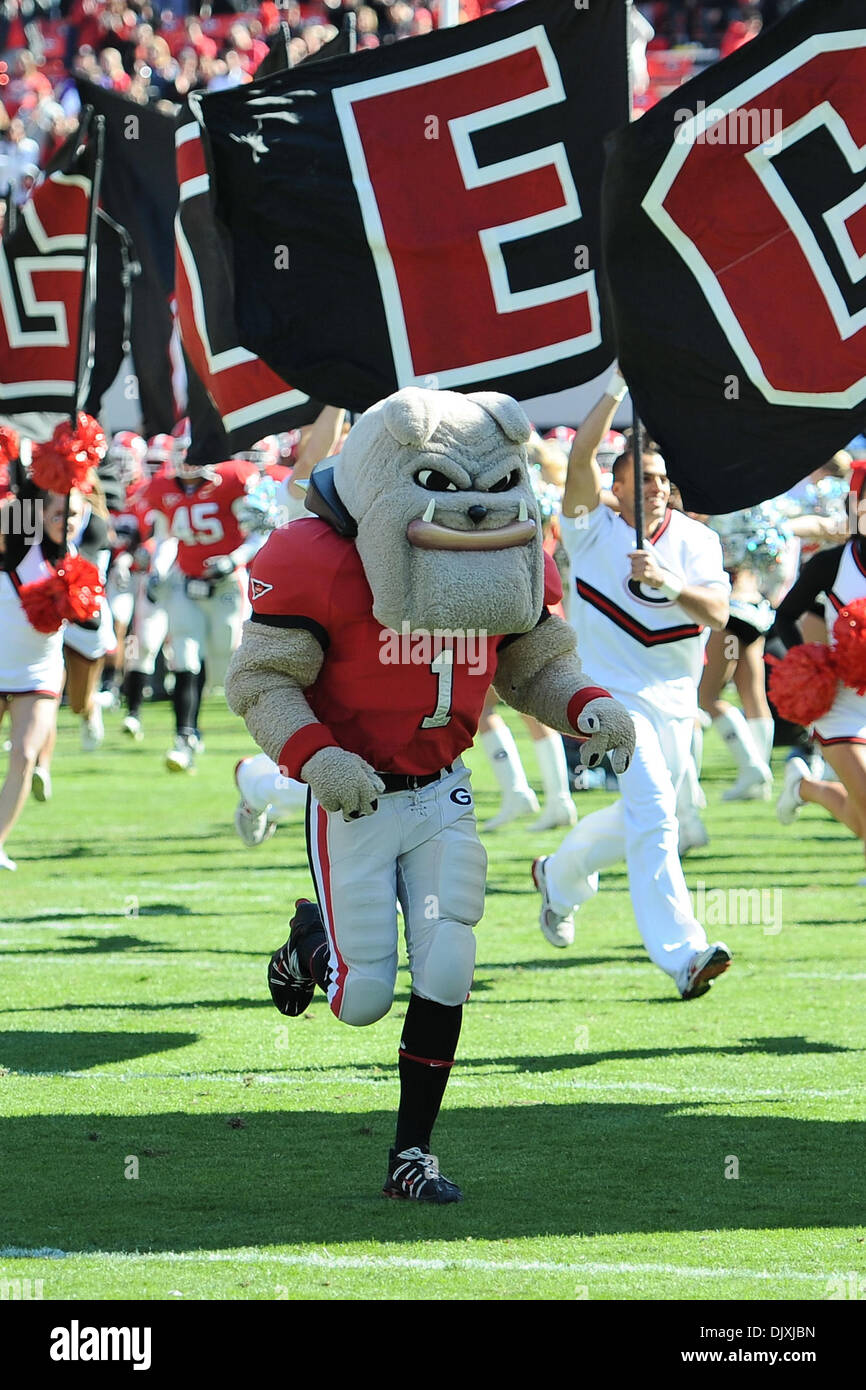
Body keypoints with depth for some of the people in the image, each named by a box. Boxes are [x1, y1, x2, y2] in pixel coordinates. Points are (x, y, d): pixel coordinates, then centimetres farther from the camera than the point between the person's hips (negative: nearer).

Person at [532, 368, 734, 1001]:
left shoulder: (696, 540, 3)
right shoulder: (594, 529, -4)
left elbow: (718, 612, -12)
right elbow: (580, 458, -20)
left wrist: (667, 582, -29)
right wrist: (618, 388, -24)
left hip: (675, 701, 5)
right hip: (611, 692, -5)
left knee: (637, 822, 17)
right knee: (652, 808, -22)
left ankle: (560, 877, 47)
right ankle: (682, 953, -29)